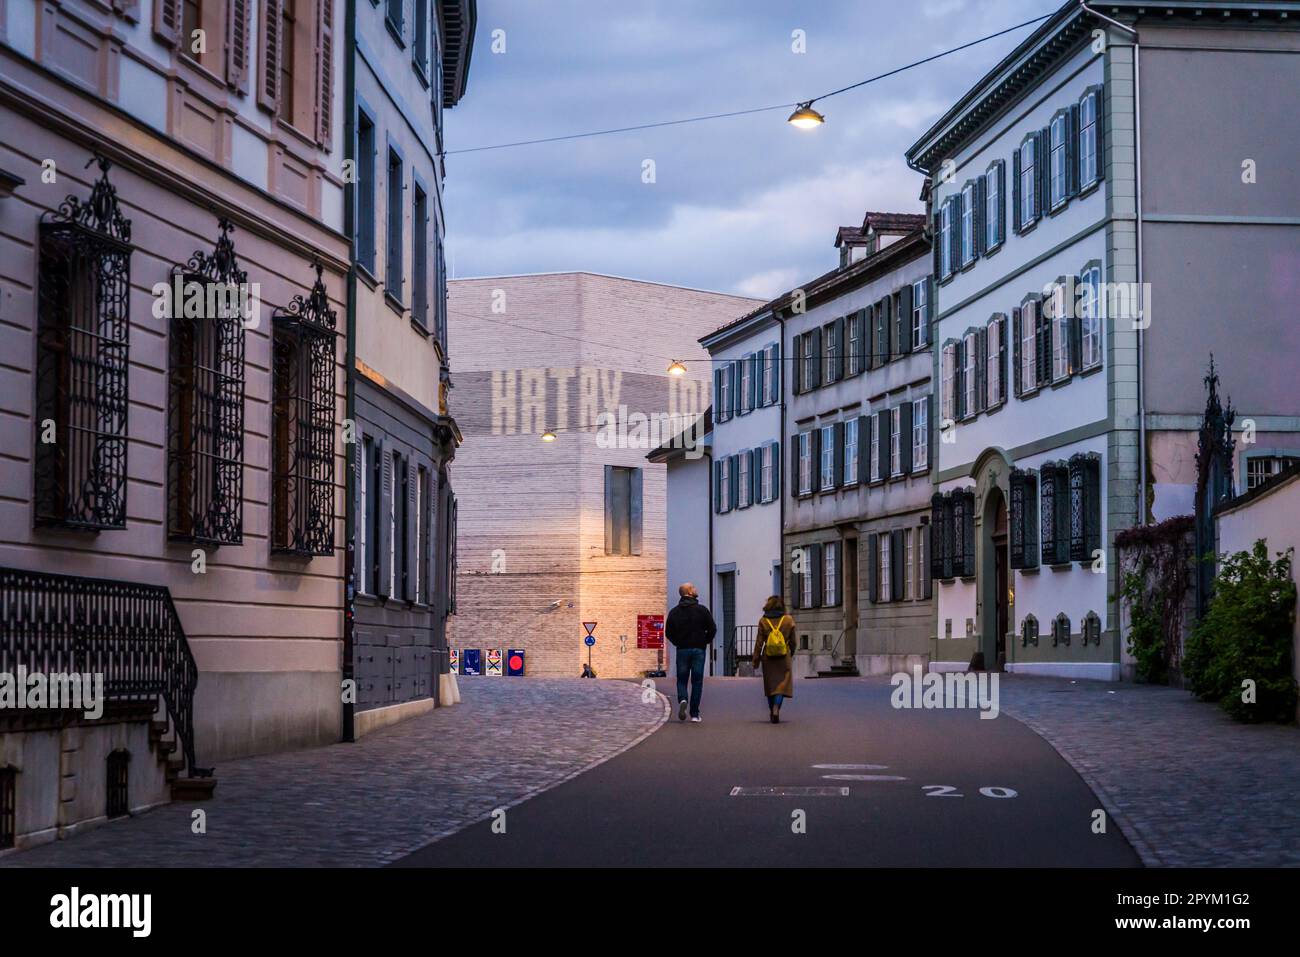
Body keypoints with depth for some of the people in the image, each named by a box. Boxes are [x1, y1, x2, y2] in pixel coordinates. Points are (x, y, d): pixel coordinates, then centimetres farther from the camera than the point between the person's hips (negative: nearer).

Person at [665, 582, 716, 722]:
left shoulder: (674, 612, 3)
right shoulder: (702, 610, -4)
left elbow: (668, 632, 0)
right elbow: (712, 629, -7)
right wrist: (706, 641, 11)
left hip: (682, 649, 2)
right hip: (698, 649, -1)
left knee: (681, 679, 10)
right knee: (697, 682, 4)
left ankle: (682, 700, -20)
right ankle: (694, 714, 3)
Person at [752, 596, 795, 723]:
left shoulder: (763, 621, -5)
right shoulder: (788, 620, -3)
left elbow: (759, 642, -4)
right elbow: (793, 641, 4)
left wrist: (756, 660, 2)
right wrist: (791, 654, 21)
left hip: (768, 658, 1)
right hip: (784, 657, -1)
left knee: (770, 685, 13)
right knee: (782, 683, 0)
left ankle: (771, 712, 20)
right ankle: (776, 709, -20)